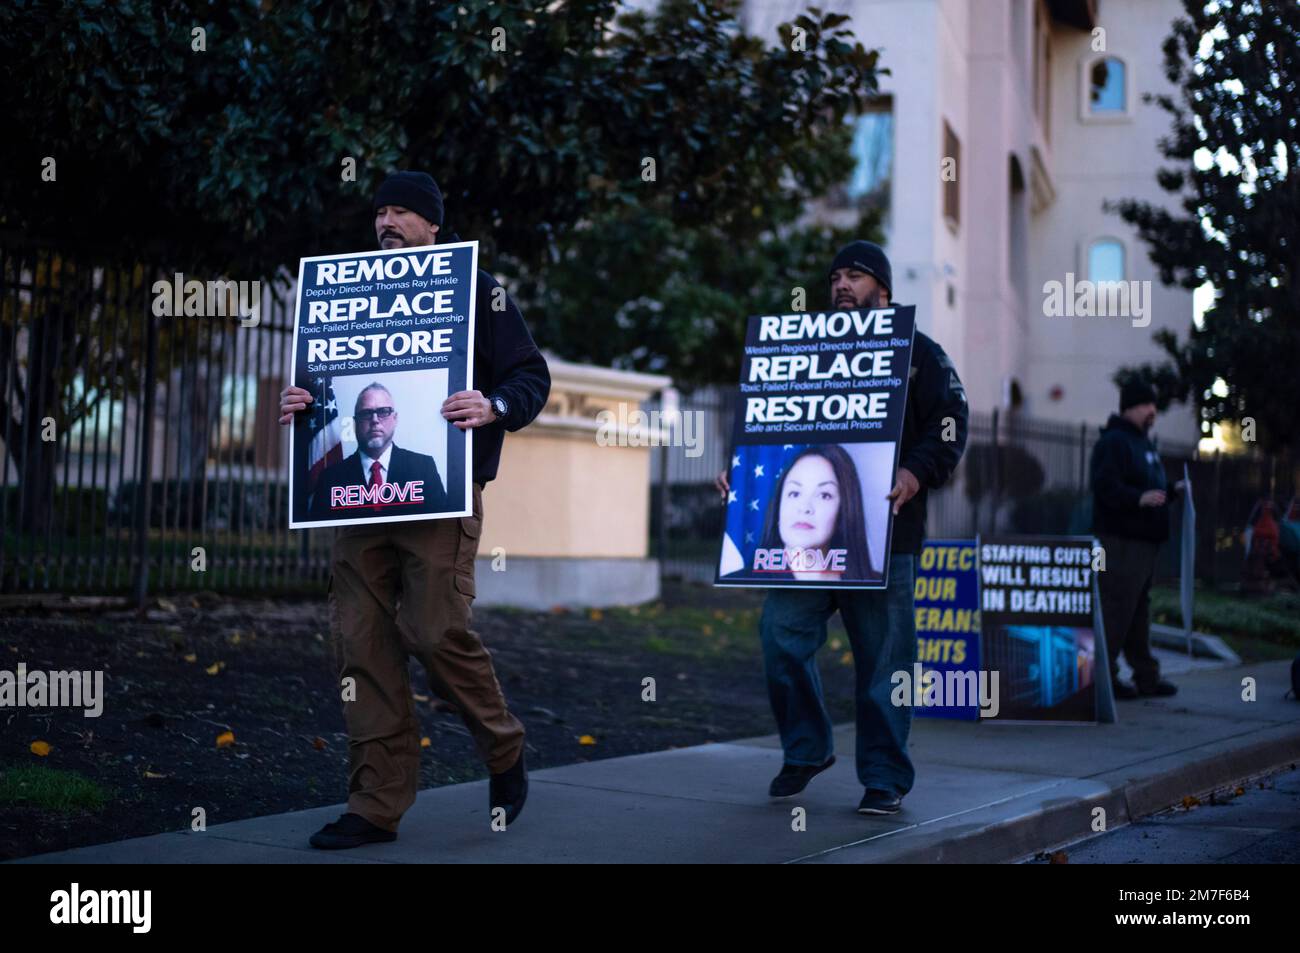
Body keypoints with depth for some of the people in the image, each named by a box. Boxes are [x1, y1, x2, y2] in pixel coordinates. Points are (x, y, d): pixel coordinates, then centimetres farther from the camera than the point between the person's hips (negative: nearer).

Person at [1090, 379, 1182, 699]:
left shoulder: (1142, 442, 22)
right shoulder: (1113, 442, -11)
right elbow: (1106, 487, -22)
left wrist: (1171, 491, 19)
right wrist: (1139, 498, -33)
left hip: (1144, 541, 10)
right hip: (1120, 540, -10)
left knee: (1138, 611, 14)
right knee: (1116, 609, -10)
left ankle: (1146, 676, 19)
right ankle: (1104, 676, -5)